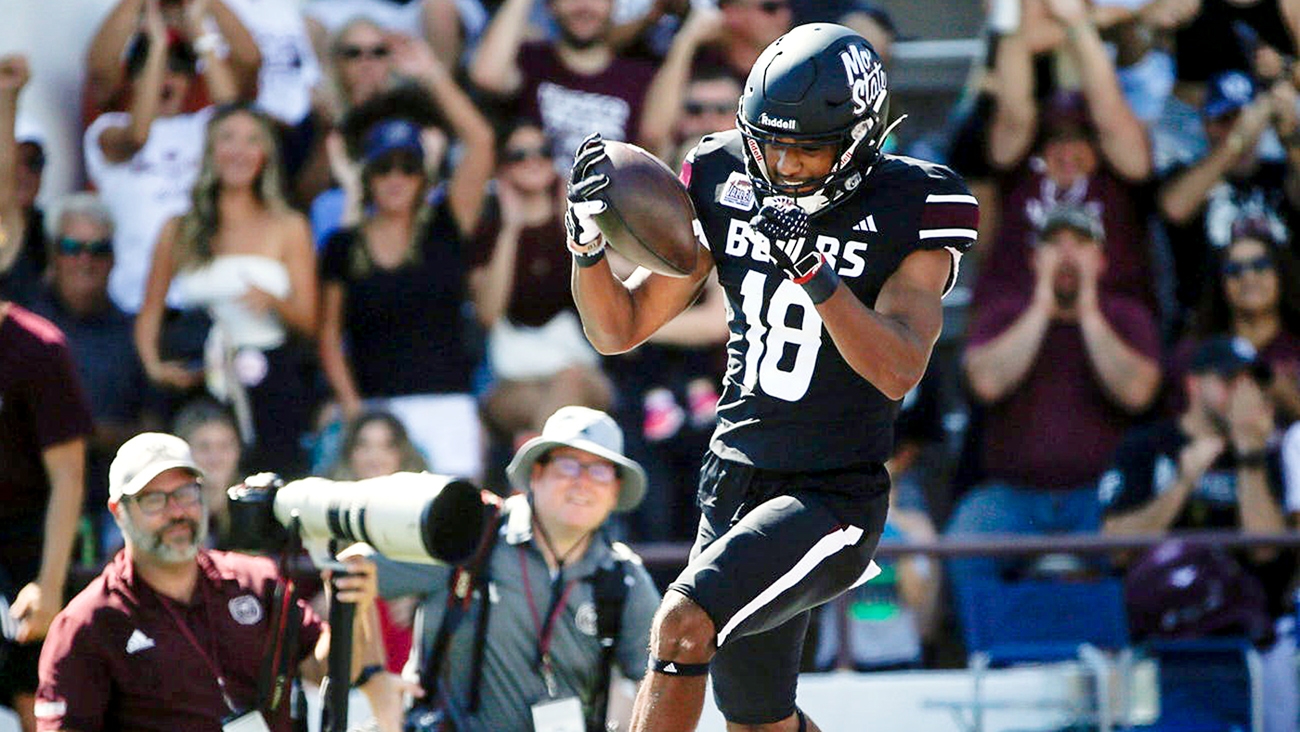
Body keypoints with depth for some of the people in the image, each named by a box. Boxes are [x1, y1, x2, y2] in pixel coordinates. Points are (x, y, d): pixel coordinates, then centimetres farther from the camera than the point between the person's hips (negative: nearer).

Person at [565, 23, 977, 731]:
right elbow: (618, 329, 6)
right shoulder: (724, 182, 2)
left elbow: (896, 372, -23)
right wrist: (588, 239, -13)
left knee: (683, 624, -26)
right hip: (734, 480, 6)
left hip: (834, 497, -6)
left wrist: (810, 268, -34)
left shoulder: (910, 209, -11)